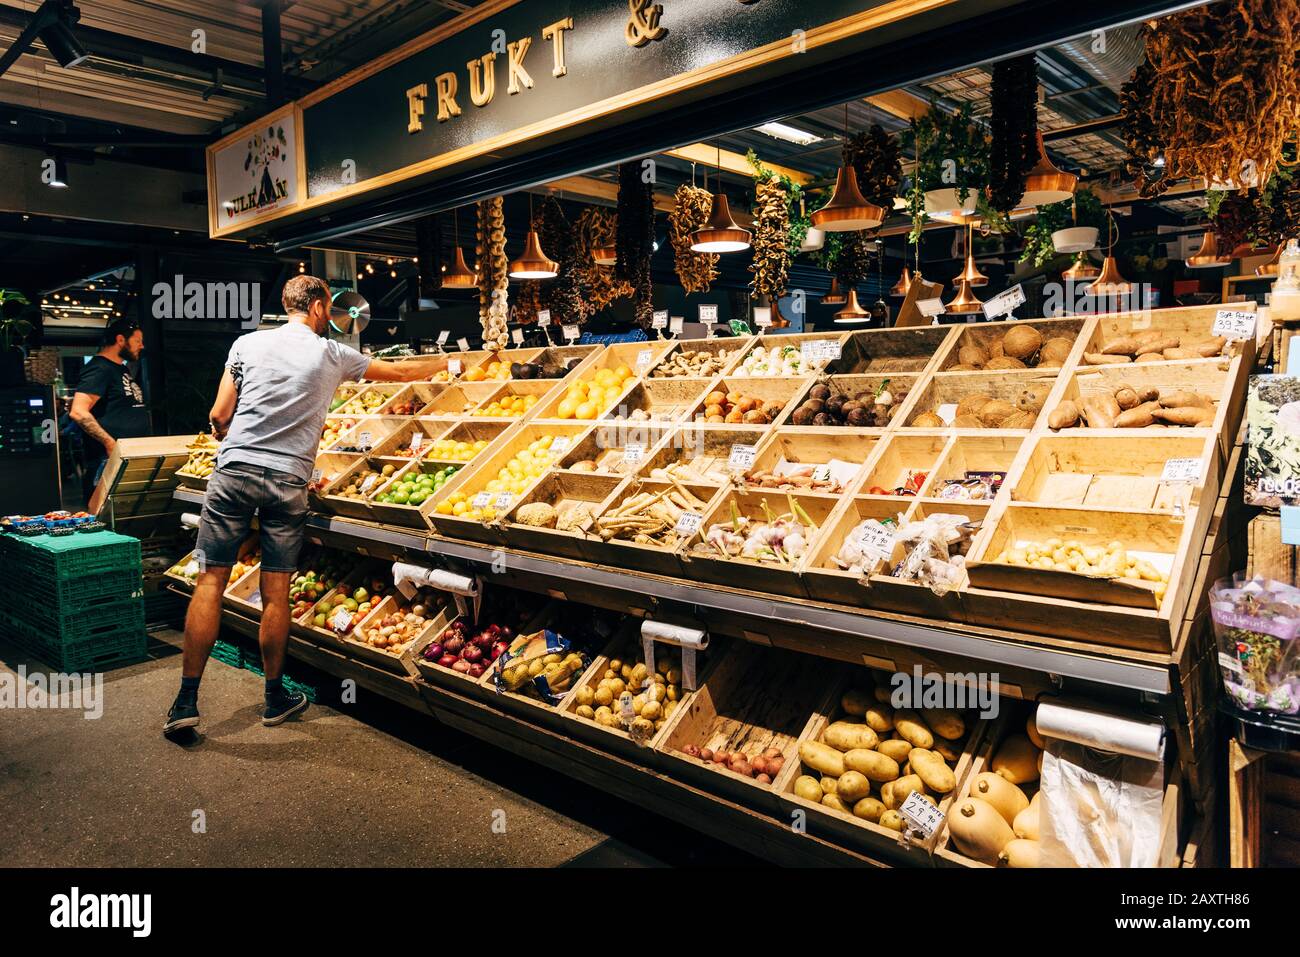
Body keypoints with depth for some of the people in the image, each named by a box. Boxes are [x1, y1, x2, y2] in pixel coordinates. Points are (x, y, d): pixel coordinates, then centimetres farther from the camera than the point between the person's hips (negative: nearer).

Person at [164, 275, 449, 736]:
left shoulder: (248, 343, 7)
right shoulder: (332, 354, 6)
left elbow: (219, 416, 6)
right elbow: (399, 372, 18)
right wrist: (446, 363, 34)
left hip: (234, 473, 1)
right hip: (288, 482, -1)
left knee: (211, 580, 5)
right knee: (276, 591, 6)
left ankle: (186, 701, 6)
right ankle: (275, 698, 19)